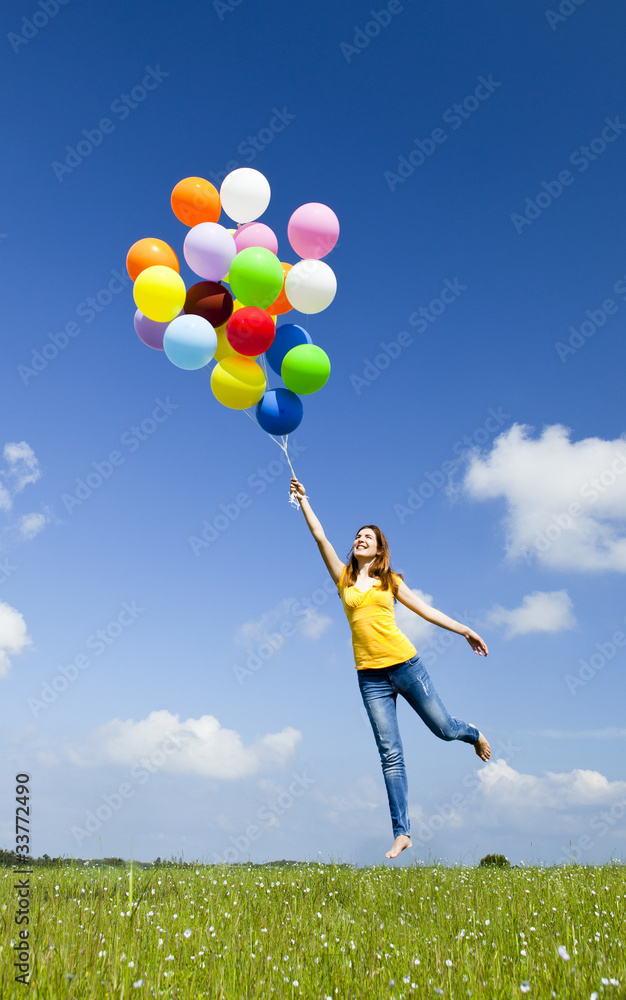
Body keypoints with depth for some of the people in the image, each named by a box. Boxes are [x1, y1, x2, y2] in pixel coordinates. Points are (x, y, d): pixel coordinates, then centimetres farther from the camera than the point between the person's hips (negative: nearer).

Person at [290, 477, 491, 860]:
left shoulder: (390, 581, 10)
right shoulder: (343, 578, 10)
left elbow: (425, 609, 12)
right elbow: (320, 536, 6)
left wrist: (466, 630, 10)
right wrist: (303, 498, 6)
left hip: (404, 663, 0)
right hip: (370, 676, 1)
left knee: (443, 728, 3)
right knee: (390, 754, -1)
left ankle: (474, 734, 41)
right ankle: (402, 832, 5)